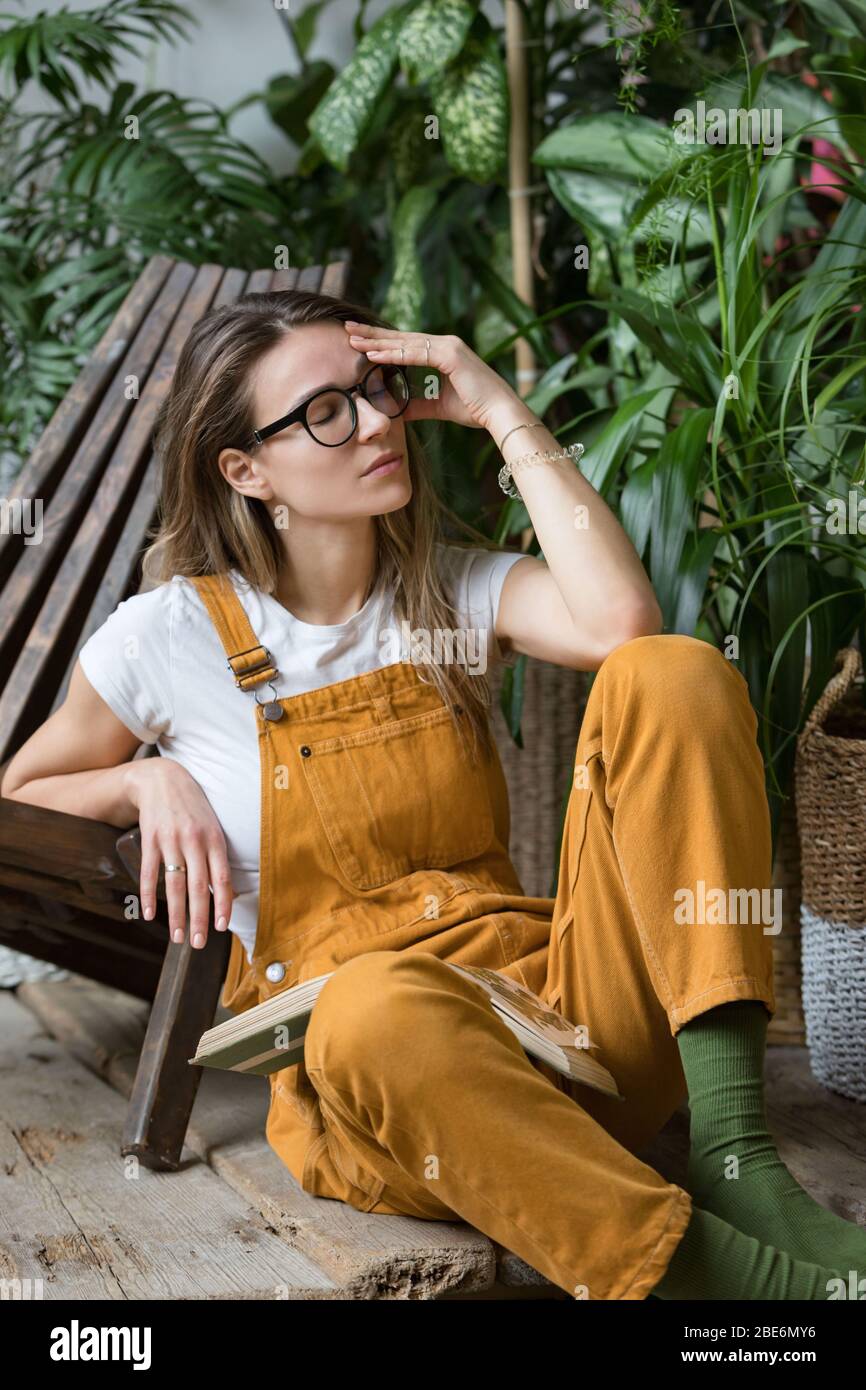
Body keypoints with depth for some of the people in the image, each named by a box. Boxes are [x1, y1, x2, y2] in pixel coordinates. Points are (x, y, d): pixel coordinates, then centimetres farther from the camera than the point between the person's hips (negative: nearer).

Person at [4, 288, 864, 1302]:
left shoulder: (454, 588, 10)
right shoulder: (171, 633, 3)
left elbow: (619, 622, -12)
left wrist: (502, 412, -3)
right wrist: (148, 779, -4)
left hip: (564, 996, 4)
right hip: (371, 1058, -3)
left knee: (672, 672, -18)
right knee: (379, 1004, -42)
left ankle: (733, 1148, -25)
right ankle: (728, 1270, -29)